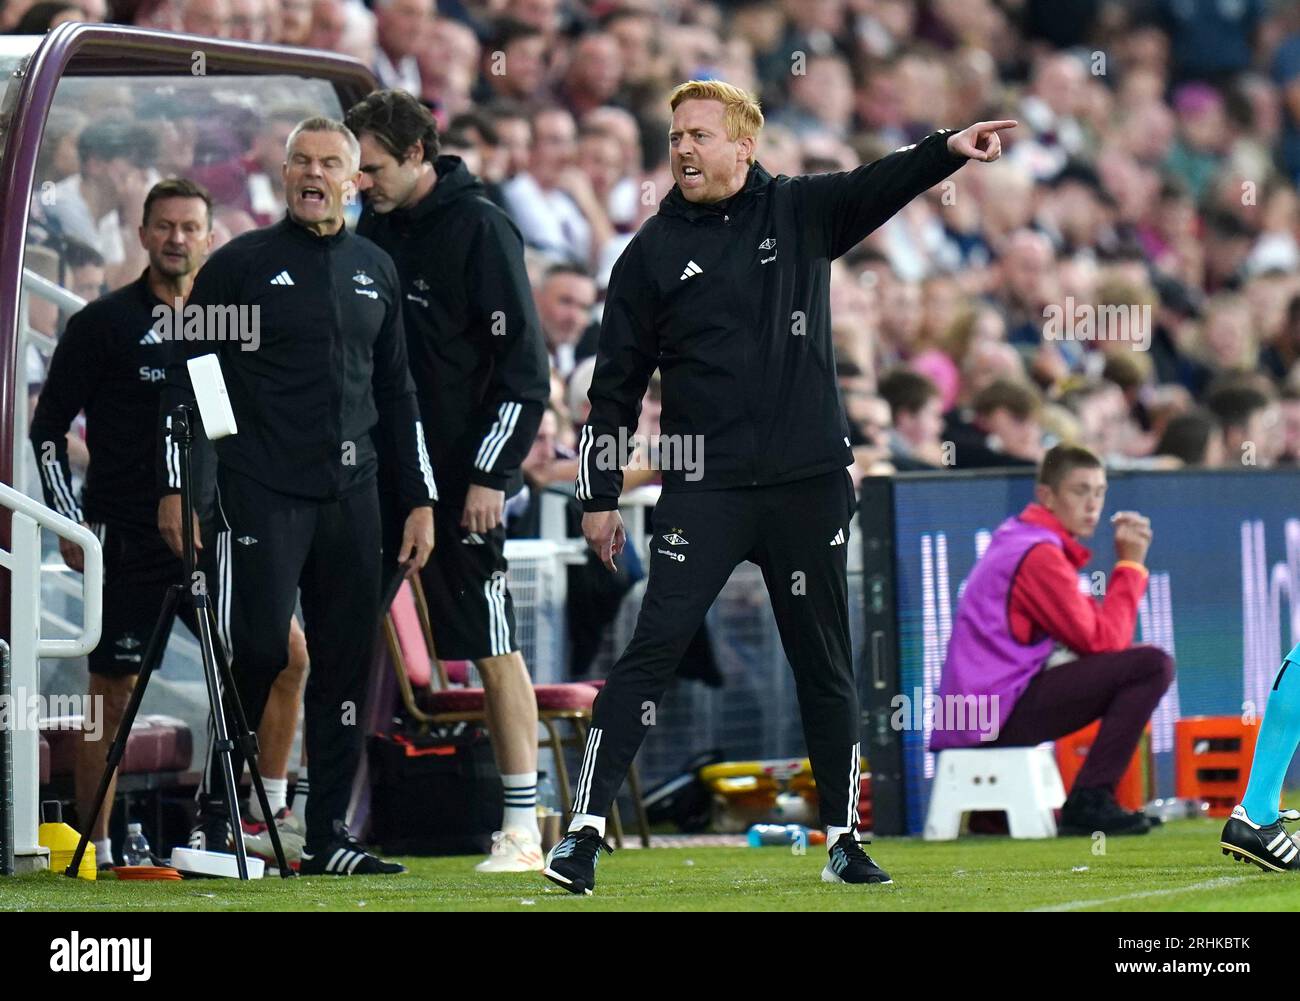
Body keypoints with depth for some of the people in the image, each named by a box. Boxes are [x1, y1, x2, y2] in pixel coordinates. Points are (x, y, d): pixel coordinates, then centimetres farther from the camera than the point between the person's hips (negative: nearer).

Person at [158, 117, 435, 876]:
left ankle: (329, 835, 8)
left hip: (351, 496, 5)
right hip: (261, 493, -5)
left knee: (347, 662, 3)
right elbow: (185, 378, 1)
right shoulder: (242, 265, 1)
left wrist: (421, 499, 14)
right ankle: (217, 810, 5)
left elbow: (397, 392, 19)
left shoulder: (376, 271, 15)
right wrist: (175, 486, -6)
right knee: (258, 649, -10)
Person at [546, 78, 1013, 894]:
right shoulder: (654, 253, 4)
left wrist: (949, 150, -32)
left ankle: (844, 841, 19)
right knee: (652, 651, -9)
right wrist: (600, 496, 3)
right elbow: (617, 382, 7)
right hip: (704, 489, -1)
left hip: (810, 485, 1)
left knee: (825, 666, 9)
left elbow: (882, 185, -12)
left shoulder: (802, 213, 5)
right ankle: (587, 828, -10)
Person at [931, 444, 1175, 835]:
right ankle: (1089, 801, -15)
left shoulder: (1016, 537, 18)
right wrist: (1131, 564, -7)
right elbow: (1101, 641, -14)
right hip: (997, 713, -10)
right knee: (1153, 665, -15)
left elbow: (1091, 627, 17)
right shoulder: (1040, 554, -13)